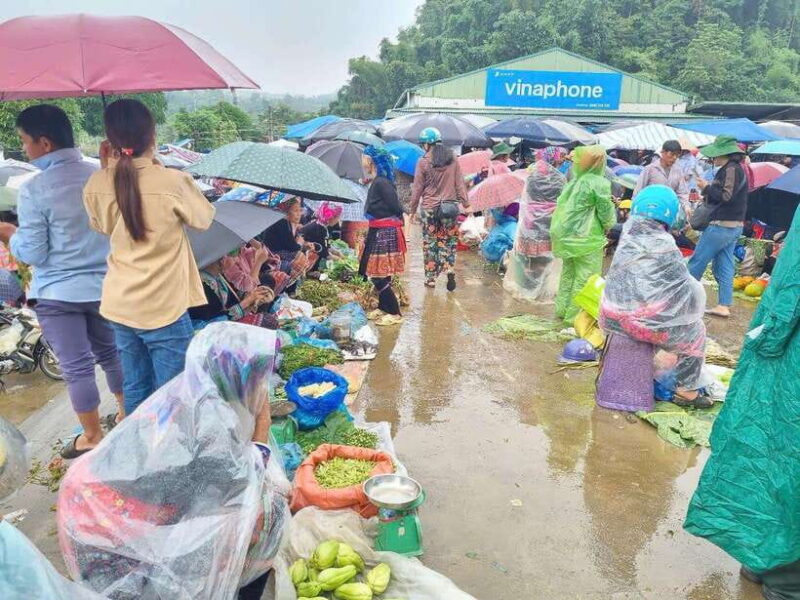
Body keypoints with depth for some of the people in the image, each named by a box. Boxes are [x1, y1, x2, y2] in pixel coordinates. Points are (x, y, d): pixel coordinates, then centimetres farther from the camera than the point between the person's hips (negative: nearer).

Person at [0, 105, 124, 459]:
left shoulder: (33, 189, -16)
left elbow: (32, 254, -11)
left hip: (57, 292, -5)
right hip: (104, 284, 5)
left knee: (76, 367, 6)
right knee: (110, 354, 21)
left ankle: (92, 437, 19)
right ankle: (126, 414, 36)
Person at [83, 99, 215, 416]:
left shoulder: (95, 186, -4)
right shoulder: (173, 181, -18)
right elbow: (204, 219, -1)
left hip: (120, 305, 5)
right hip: (164, 306, -5)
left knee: (135, 387, 19)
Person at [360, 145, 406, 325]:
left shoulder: (381, 183, -18)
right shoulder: (376, 182, 10)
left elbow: (397, 209, -18)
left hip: (385, 234, -10)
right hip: (378, 232, 10)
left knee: (379, 275, -4)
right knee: (375, 272, 16)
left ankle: (395, 313, 7)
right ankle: (383, 308, 29)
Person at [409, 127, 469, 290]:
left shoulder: (423, 162, -8)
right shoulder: (452, 159, 0)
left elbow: (417, 188, -3)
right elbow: (460, 183, 3)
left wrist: (413, 210, 5)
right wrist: (466, 203, 10)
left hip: (429, 208, -2)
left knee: (430, 242, 8)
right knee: (449, 240, 14)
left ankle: (431, 278, 13)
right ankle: (449, 269, -5)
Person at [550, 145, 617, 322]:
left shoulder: (575, 180, 6)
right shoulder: (599, 183, -13)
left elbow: (562, 205, 9)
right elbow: (605, 211, -6)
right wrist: (609, 225, 11)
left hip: (567, 233, 8)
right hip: (587, 237, -8)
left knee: (568, 272, 18)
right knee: (585, 277, 1)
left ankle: (562, 309, 26)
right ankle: (576, 315, 5)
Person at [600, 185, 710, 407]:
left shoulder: (628, 234, 0)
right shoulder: (663, 245, -15)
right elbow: (686, 289, -6)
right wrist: (697, 297, 13)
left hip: (612, 316, 6)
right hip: (644, 321, -6)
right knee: (696, 332, 16)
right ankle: (687, 390, 19)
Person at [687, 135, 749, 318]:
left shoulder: (731, 169, -15)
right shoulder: (732, 169, 15)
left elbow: (727, 196, -22)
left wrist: (707, 188, -11)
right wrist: (708, 193, 5)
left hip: (722, 226, -10)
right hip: (733, 226, 10)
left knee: (697, 261, 0)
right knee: (724, 266, 9)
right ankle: (724, 305, 10)